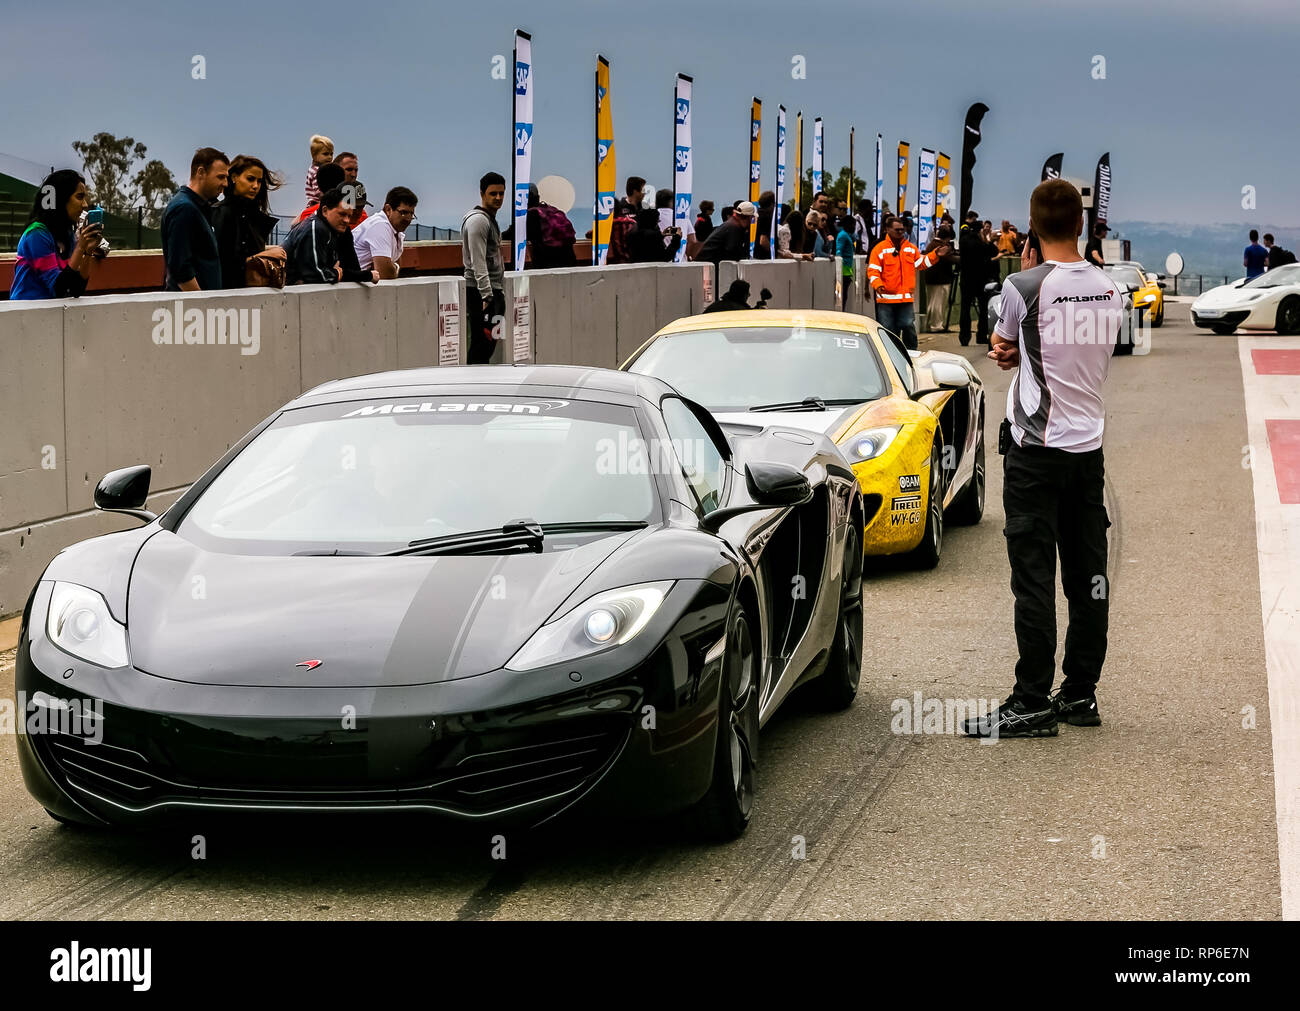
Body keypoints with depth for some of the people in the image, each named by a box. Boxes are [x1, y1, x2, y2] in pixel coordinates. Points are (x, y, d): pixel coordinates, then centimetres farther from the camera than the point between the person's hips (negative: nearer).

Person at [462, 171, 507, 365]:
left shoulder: (490, 218, 20)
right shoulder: (478, 220, -12)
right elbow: (478, 264, -20)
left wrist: (501, 291, 26)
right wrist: (487, 296, -26)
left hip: (492, 290, 10)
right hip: (480, 292, -10)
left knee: (488, 344, 10)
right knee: (481, 345, -12)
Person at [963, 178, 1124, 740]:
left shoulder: (1024, 288, -14)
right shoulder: (1108, 291, 4)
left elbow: (1003, 350, 3)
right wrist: (1023, 355, 3)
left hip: (1037, 447, -6)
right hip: (1090, 445, 6)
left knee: (1034, 577, -4)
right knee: (1088, 576, 10)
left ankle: (1033, 705, -3)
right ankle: (1080, 694, 17)